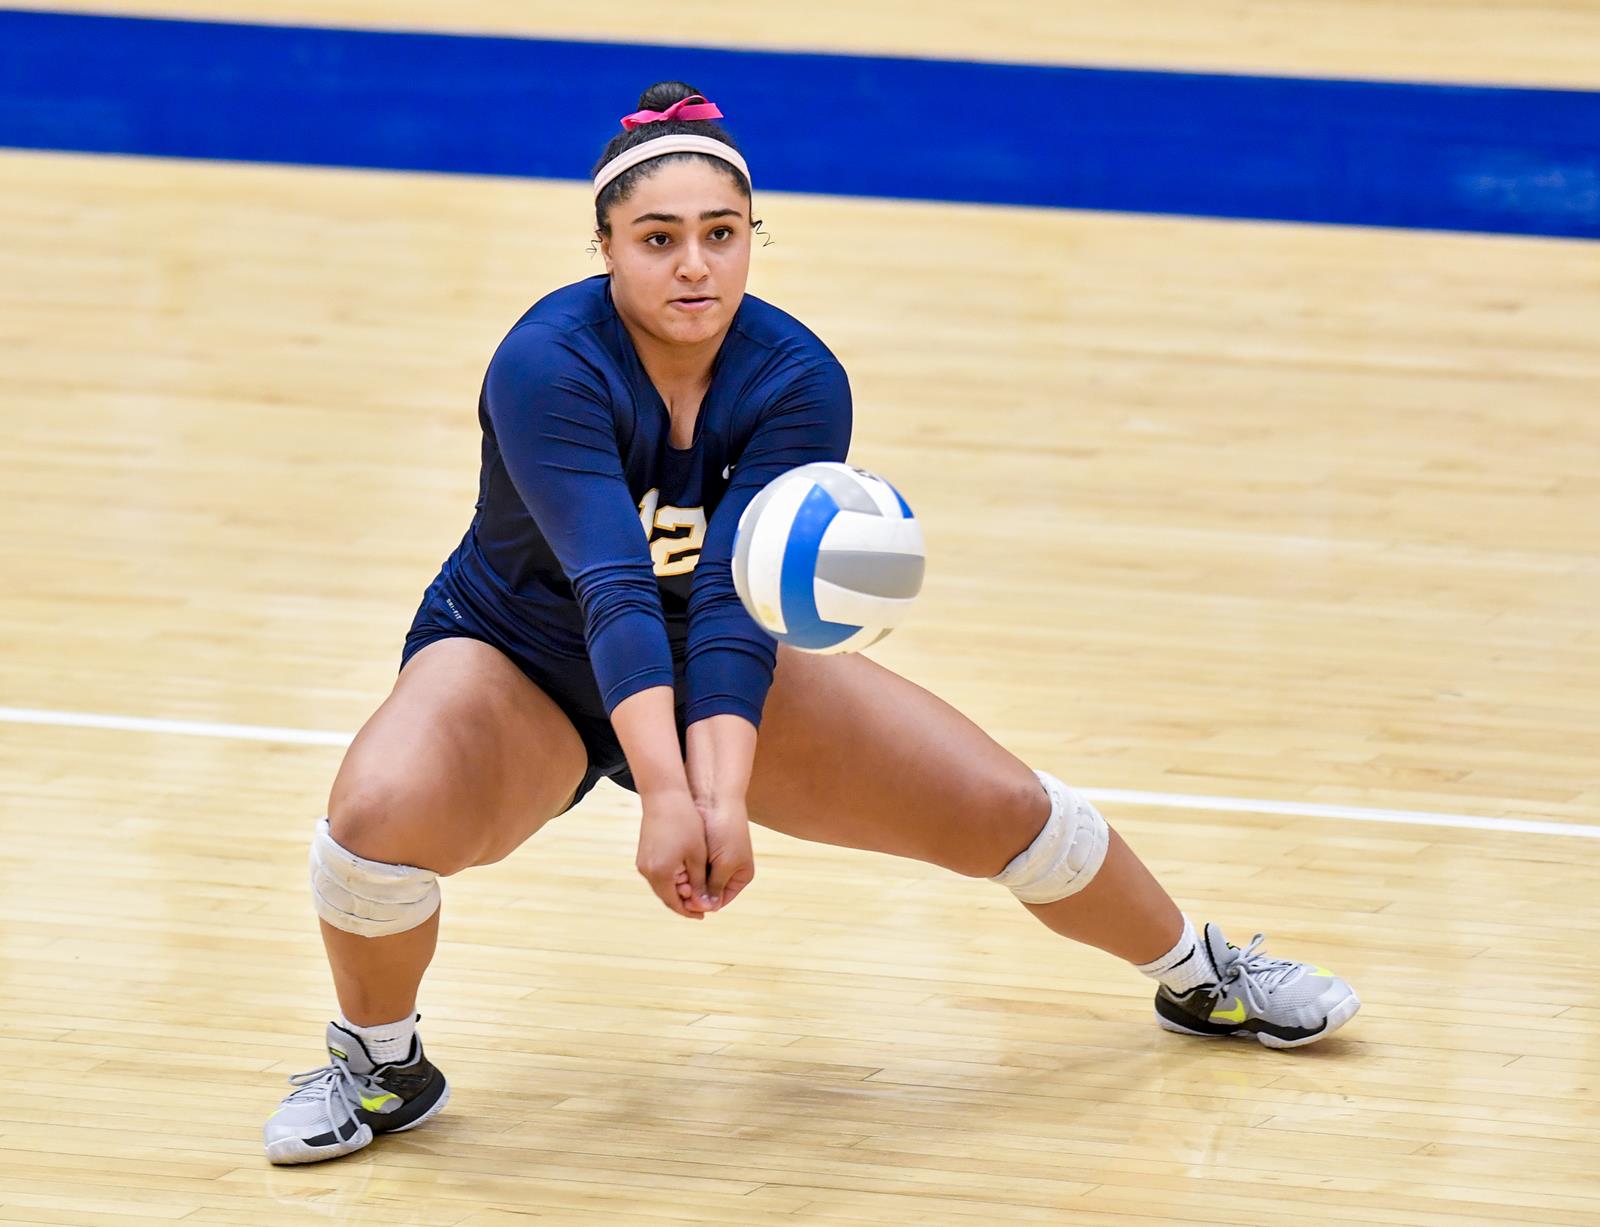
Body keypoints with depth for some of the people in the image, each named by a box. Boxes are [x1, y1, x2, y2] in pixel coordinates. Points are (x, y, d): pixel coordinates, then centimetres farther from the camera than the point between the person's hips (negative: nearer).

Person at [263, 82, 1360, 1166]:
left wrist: (722, 800, -46)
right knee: (383, 812, -35)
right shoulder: (547, 366, -31)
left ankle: (1200, 977, 30)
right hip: (522, 662, -3)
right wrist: (662, 795, -52)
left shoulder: (800, 383, -21)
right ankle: (382, 1064, -4)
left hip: (717, 671, 3)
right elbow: (612, 585, -41)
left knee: (1005, 805, -1)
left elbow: (735, 597, -31)